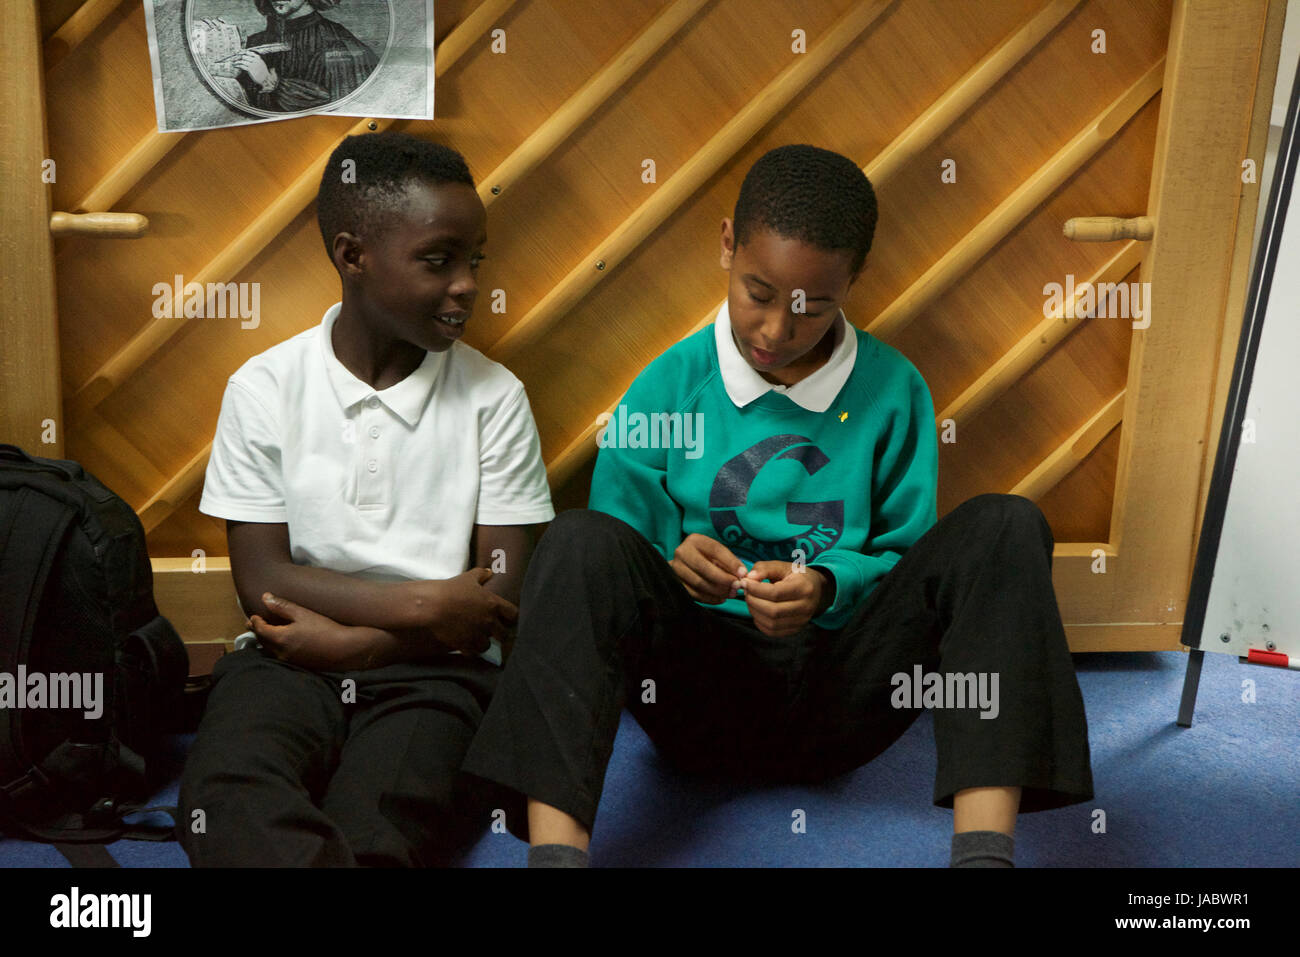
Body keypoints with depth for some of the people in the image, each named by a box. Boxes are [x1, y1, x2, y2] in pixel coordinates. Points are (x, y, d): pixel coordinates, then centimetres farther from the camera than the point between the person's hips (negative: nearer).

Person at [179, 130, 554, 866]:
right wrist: (423, 603, -12)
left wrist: (351, 640, -10)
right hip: (291, 658, 2)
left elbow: (504, 599, -1)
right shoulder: (265, 388, 4)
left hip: (433, 671, -1)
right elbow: (260, 578, -1)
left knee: (371, 832, -32)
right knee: (228, 801, -31)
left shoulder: (493, 397, 2)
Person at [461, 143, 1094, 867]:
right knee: (580, 540, -27)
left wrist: (831, 587, -13)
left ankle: (984, 850, -32)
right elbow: (610, 568, 4)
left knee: (1005, 525, -19)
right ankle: (555, 850, -39)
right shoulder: (667, 387, 3)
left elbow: (910, 559, 8)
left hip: (838, 699, 1)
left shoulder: (894, 392, 5)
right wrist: (671, 566, -18)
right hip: (698, 691, 0)